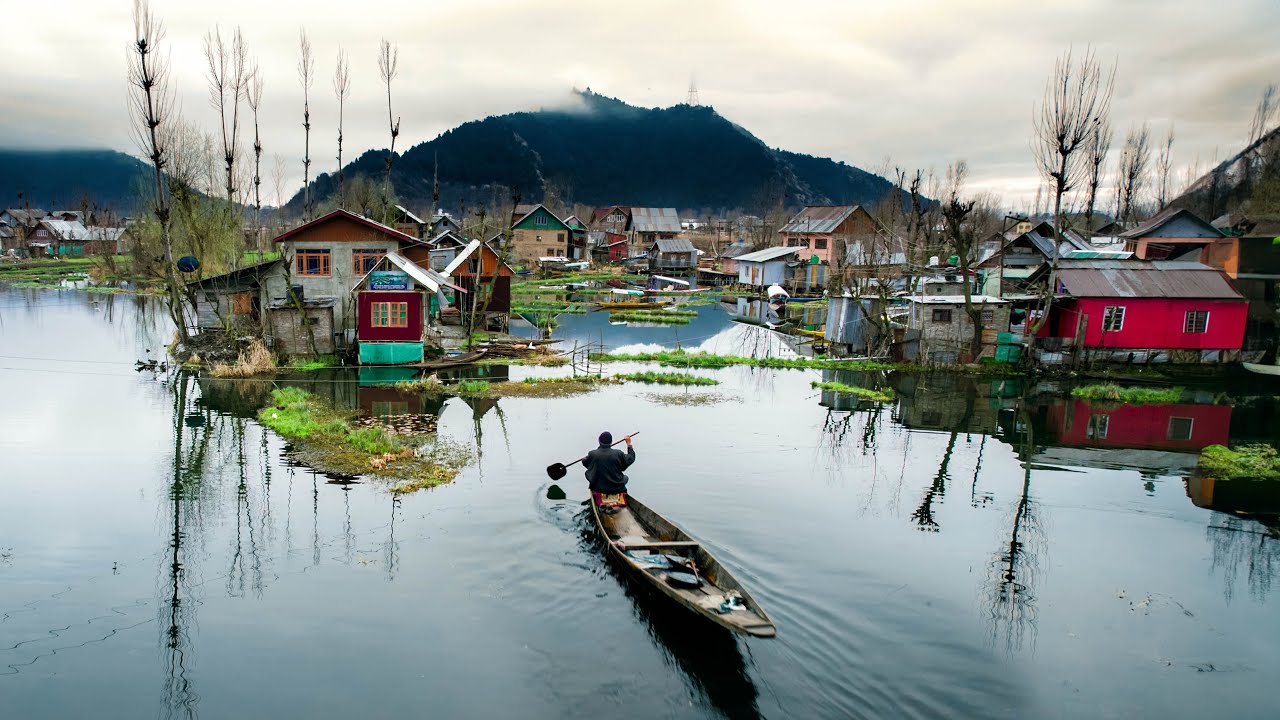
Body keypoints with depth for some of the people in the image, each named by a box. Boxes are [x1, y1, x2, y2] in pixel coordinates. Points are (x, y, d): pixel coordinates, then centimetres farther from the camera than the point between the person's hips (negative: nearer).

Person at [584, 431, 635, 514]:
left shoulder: (592, 454, -15)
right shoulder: (618, 454, -17)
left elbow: (584, 463, 6)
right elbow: (631, 458, 0)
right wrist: (629, 444, 11)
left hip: (598, 488, 1)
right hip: (616, 488, -1)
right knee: (625, 477, 29)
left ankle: (602, 502, 16)